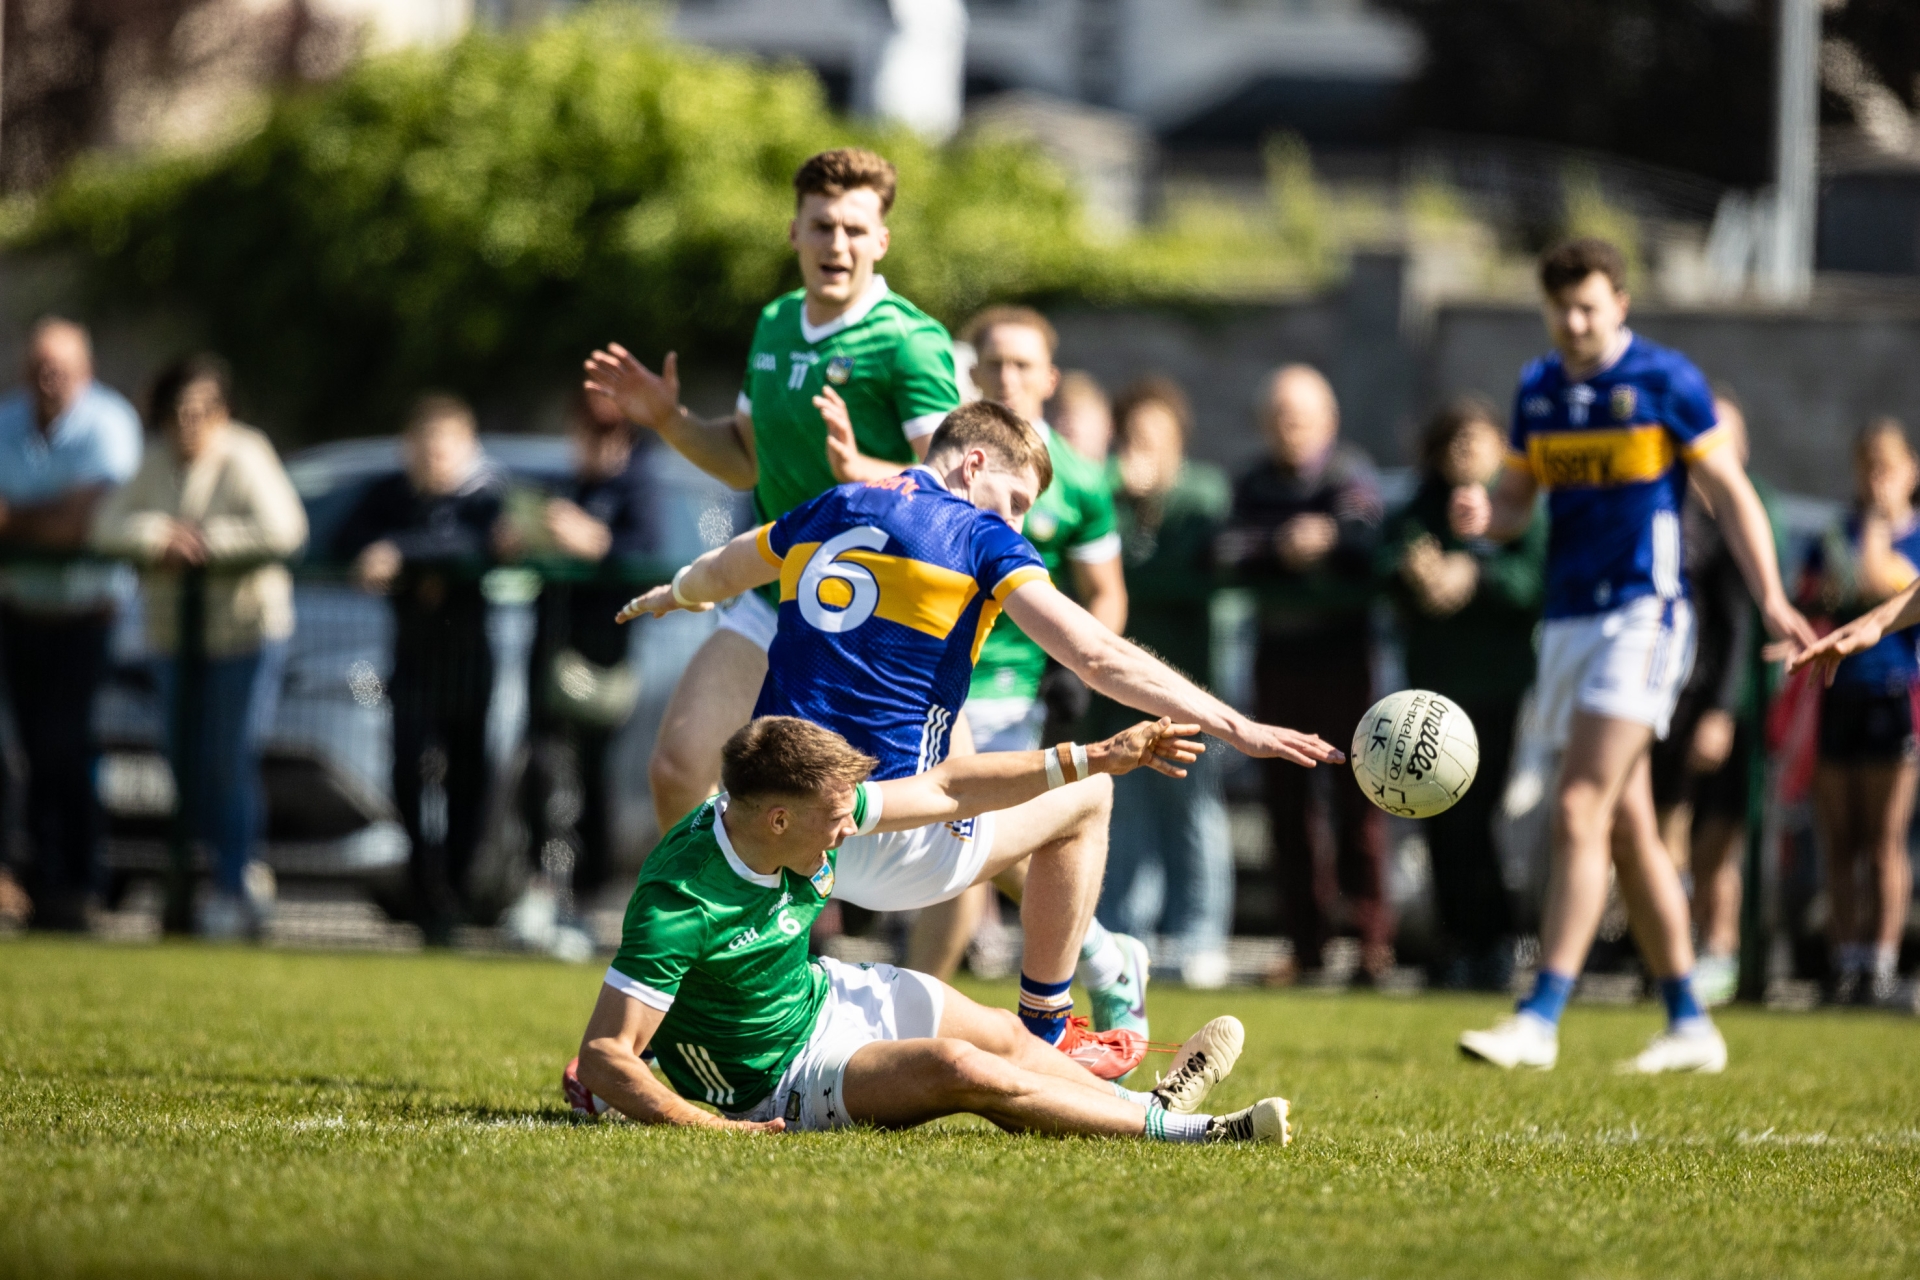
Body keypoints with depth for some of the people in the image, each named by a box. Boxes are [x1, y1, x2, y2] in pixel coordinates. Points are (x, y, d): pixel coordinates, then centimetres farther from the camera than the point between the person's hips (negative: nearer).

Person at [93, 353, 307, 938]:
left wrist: (204, 544, -19)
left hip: (246, 631, -6)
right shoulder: (158, 463, 3)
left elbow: (284, 529, -24)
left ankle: (232, 892, 1)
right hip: (175, 633, 6)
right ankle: (246, 875, 21)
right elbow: (109, 527, -4)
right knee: (186, 760, 5)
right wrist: (160, 538, -23)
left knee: (229, 762, -8)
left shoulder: (246, 460, -12)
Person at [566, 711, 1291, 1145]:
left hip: (820, 993, 8)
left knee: (1004, 1036, 15)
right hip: (777, 1078, -8)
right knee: (958, 1068, -21)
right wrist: (712, 1128, -43)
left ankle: (1142, 1104, 37)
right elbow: (603, 1056, -34)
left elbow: (948, 790, 0)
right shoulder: (676, 904, -36)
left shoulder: (812, 806, -13)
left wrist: (1098, 759, 0)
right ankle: (1176, 1129, -10)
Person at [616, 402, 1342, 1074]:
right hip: (881, 838, -5)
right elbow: (1098, 659, -11)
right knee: (1083, 797, 15)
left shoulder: (827, 512, 17)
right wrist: (1234, 728, -10)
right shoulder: (980, 536, -1)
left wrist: (673, 597, 61)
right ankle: (1044, 1032, 24)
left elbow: (710, 577, 37)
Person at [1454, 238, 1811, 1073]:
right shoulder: (1537, 388, 11)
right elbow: (1515, 503, 16)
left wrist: (1770, 599, -15)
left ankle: (1540, 1019, -17)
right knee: (1628, 829, 9)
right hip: (1568, 620, 7)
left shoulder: (1666, 381, -6)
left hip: (1642, 618, -7)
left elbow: (1730, 494, -4)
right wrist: (1481, 516, -8)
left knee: (1579, 813, -15)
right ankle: (1689, 1026, 16)